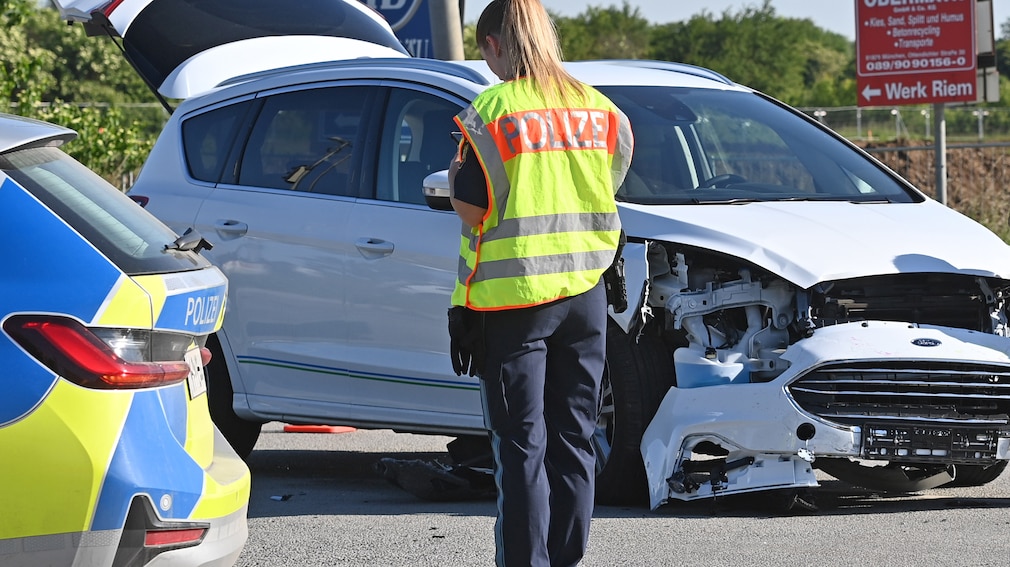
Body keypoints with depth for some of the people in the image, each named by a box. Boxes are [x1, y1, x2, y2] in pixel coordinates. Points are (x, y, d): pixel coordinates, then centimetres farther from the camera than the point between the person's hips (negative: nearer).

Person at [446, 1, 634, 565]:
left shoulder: (491, 113, -12)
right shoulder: (599, 109, 4)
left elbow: (472, 209, -12)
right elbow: (610, 186, 10)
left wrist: (457, 172, 6)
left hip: (511, 296, -5)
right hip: (583, 290, 5)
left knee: (522, 444, -1)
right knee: (574, 439, 11)